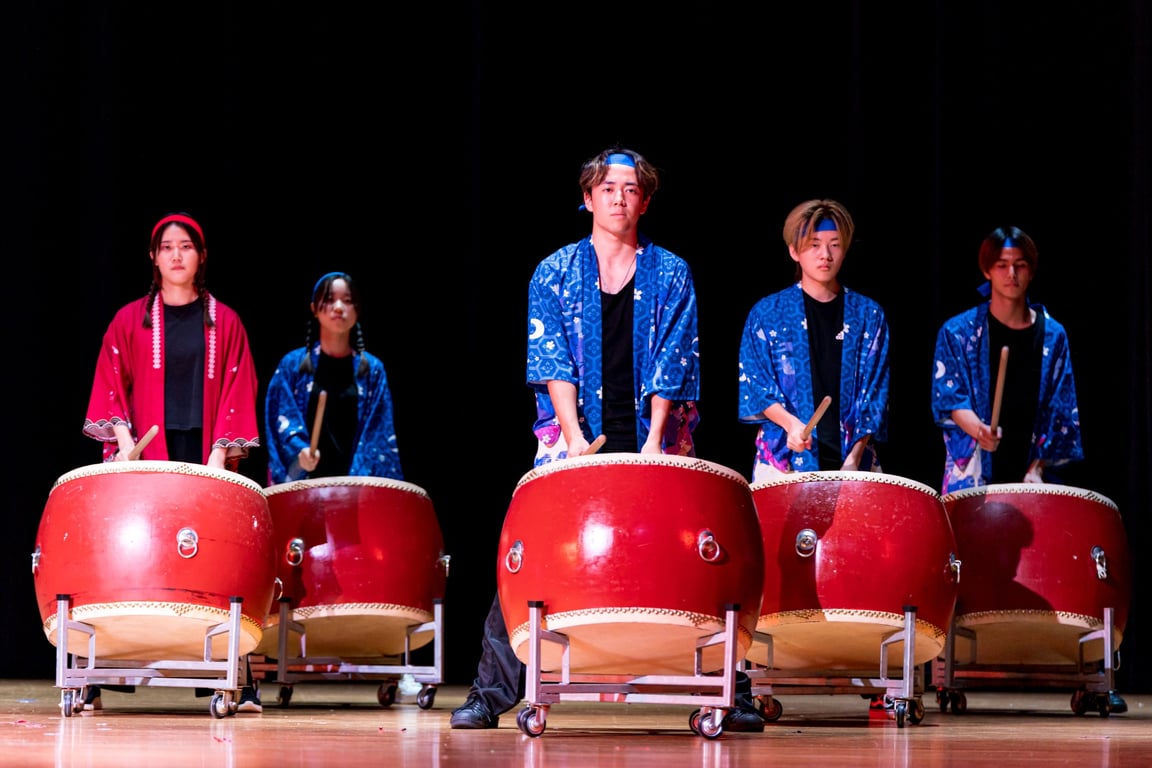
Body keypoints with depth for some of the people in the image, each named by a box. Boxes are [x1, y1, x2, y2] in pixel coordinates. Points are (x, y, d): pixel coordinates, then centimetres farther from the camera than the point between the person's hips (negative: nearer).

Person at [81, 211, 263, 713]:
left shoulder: (224, 323, 11)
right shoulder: (131, 321, 11)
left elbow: (236, 394, 6)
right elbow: (109, 388, 6)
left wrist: (220, 454, -5)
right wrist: (122, 437, -9)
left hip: (206, 459, 0)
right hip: (145, 459, 0)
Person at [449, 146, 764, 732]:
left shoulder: (670, 276, 7)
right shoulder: (555, 273, 7)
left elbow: (671, 368, -1)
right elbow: (552, 362, -2)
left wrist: (653, 443, -12)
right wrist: (577, 438, -14)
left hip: (655, 444, 0)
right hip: (573, 440, 0)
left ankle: (730, 692, 1)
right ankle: (491, 691, -2)